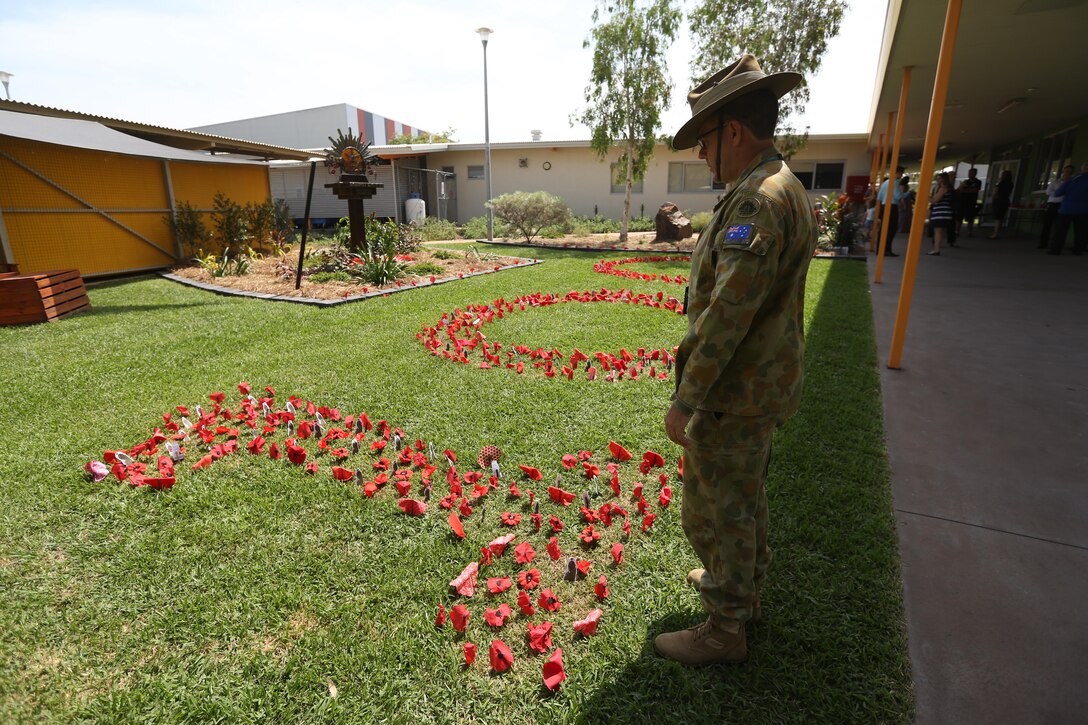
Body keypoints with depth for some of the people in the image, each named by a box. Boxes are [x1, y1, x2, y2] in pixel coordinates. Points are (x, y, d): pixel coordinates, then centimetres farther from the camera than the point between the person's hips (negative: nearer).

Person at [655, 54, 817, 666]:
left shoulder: (758, 199, -23)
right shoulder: (786, 188, 12)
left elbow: (728, 313, -29)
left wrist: (686, 399, -22)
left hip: (735, 396, -10)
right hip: (765, 383, 10)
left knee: (715, 513, 5)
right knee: (746, 494, 24)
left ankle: (725, 631, 25)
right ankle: (744, 587, 46)